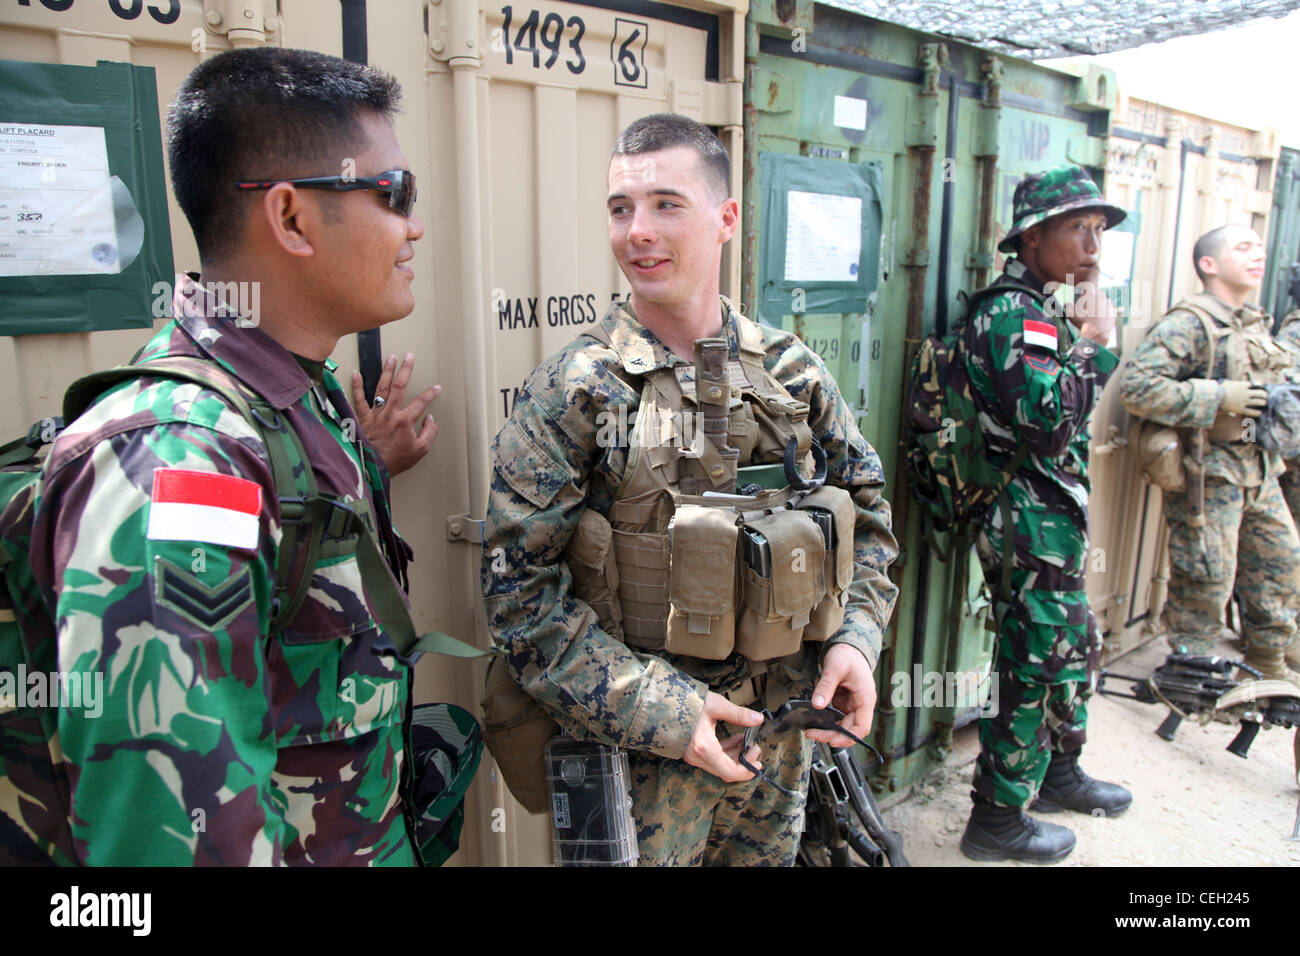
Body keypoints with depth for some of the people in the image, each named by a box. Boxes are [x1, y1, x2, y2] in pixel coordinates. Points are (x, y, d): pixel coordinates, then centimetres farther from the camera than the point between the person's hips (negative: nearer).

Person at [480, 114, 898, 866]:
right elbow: (521, 585, -16)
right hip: (640, 748, -4)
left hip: (784, 729, 4)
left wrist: (855, 637, -4)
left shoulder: (793, 372, -1)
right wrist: (660, 711, -20)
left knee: (772, 856, 22)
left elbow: (866, 505, 10)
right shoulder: (574, 391, -13)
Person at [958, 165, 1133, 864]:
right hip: (1030, 523, -10)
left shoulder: (1042, 310, 15)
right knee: (1031, 667, 0)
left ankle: (1059, 774, 42)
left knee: (1074, 648, 23)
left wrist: (1082, 337, 11)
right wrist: (1098, 344, -18)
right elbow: (1050, 416, -30)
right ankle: (997, 818, 16)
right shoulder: (1011, 314, -17)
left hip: (1055, 519, 10)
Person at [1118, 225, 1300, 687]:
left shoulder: (1258, 324, 14)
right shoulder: (1190, 323, -15)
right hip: (1209, 471, -9)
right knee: (1207, 578, -2)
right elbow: (1137, 386, -27)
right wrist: (1220, 398, -25)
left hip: (1259, 469, 9)